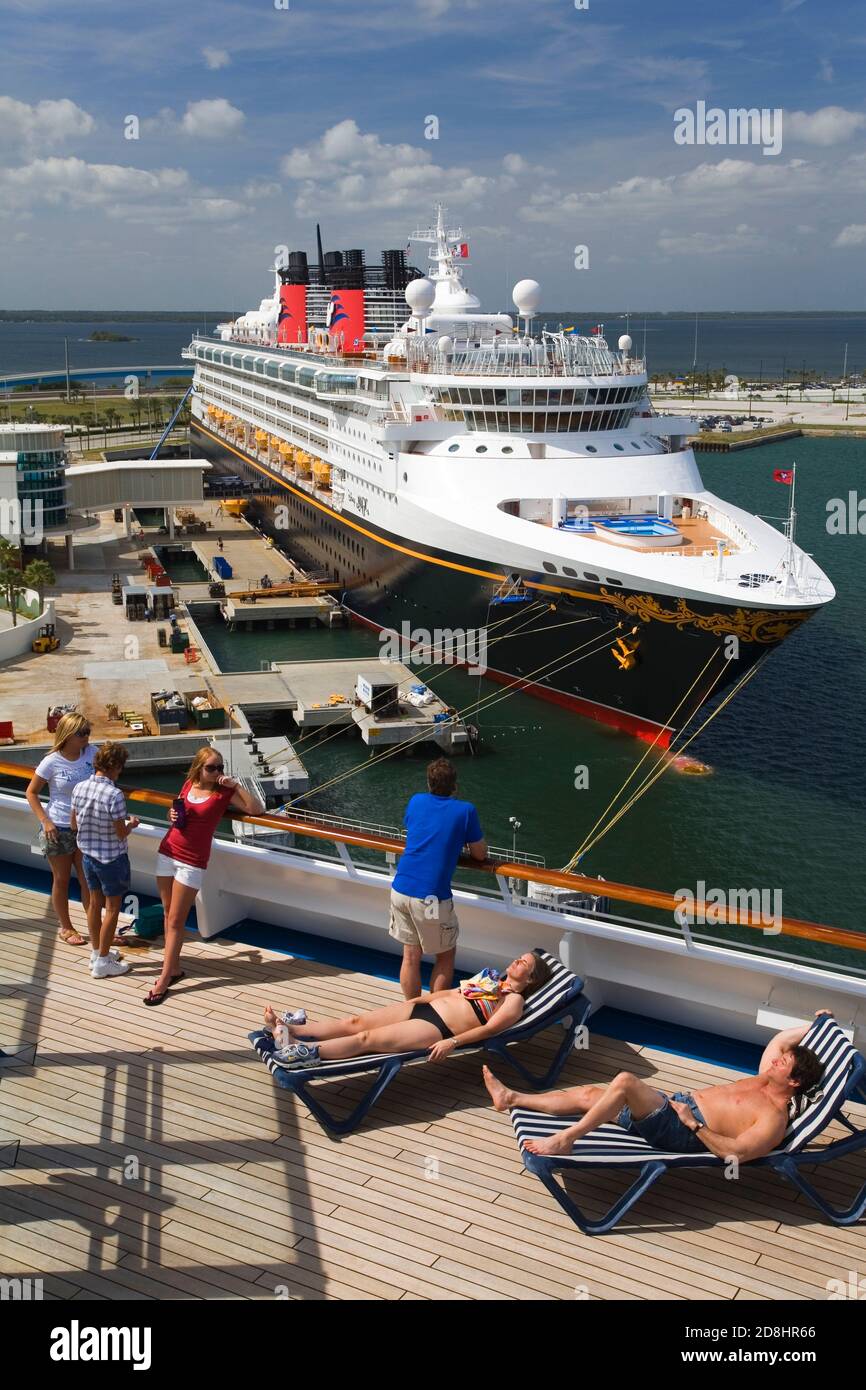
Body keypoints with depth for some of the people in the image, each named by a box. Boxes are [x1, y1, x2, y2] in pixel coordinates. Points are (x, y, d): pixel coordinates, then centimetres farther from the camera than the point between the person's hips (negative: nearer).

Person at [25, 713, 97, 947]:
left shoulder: (91, 753, -7)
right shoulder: (52, 762, -15)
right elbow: (31, 792, -5)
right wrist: (45, 821, -14)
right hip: (58, 829, -3)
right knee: (61, 880, 11)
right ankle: (66, 928, 26)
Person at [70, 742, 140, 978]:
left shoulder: (80, 788, -7)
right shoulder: (114, 795, -27)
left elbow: (74, 825, 4)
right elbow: (121, 834, -19)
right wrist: (132, 824, 1)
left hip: (88, 854, 6)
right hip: (112, 858, -6)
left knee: (95, 903, 20)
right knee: (112, 908, 7)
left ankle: (97, 952, 34)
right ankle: (102, 962, 14)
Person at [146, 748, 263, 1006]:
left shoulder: (224, 793, -7)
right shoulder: (188, 785, 5)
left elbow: (256, 809, -15)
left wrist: (235, 785, -20)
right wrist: (172, 815, -2)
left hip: (192, 863, -5)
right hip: (167, 854, 5)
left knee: (176, 922, -2)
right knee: (168, 915, 11)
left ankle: (164, 980, 2)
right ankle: (173, 968, 24)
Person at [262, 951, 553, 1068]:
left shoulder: (514, 1000, 1)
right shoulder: (492, 978, 25)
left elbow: (489, 1028, -13)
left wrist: (453, 1042, -25)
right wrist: (418, 999, 22)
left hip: (438, 1030, -7)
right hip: (424, 1008, 7)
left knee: (366, 1038, -20)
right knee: (355, 1021, -6)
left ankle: (306, 1053, -28)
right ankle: (290, 1028, -13)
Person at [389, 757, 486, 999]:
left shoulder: (416, 802, 10)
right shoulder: (465, 810, -3)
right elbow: (480, 854, 7)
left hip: (400, 889, 5)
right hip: (430, 897, -5)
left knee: (410, 956, 17)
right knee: (446, 955, 15)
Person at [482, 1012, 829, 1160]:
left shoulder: (774, 1119, -14)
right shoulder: (764, 1081, 14)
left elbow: (735, 1153, -26)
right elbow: (777, 1043, 32)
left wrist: (694, 1124, -25)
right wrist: (813, 1024, 29)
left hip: (683, 1134, -10)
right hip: (676, 1105, 10)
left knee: (625, 1081, -31)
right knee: (589, 1094, 8)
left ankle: (564, 1139, -20)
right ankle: (511, 1099, 18)